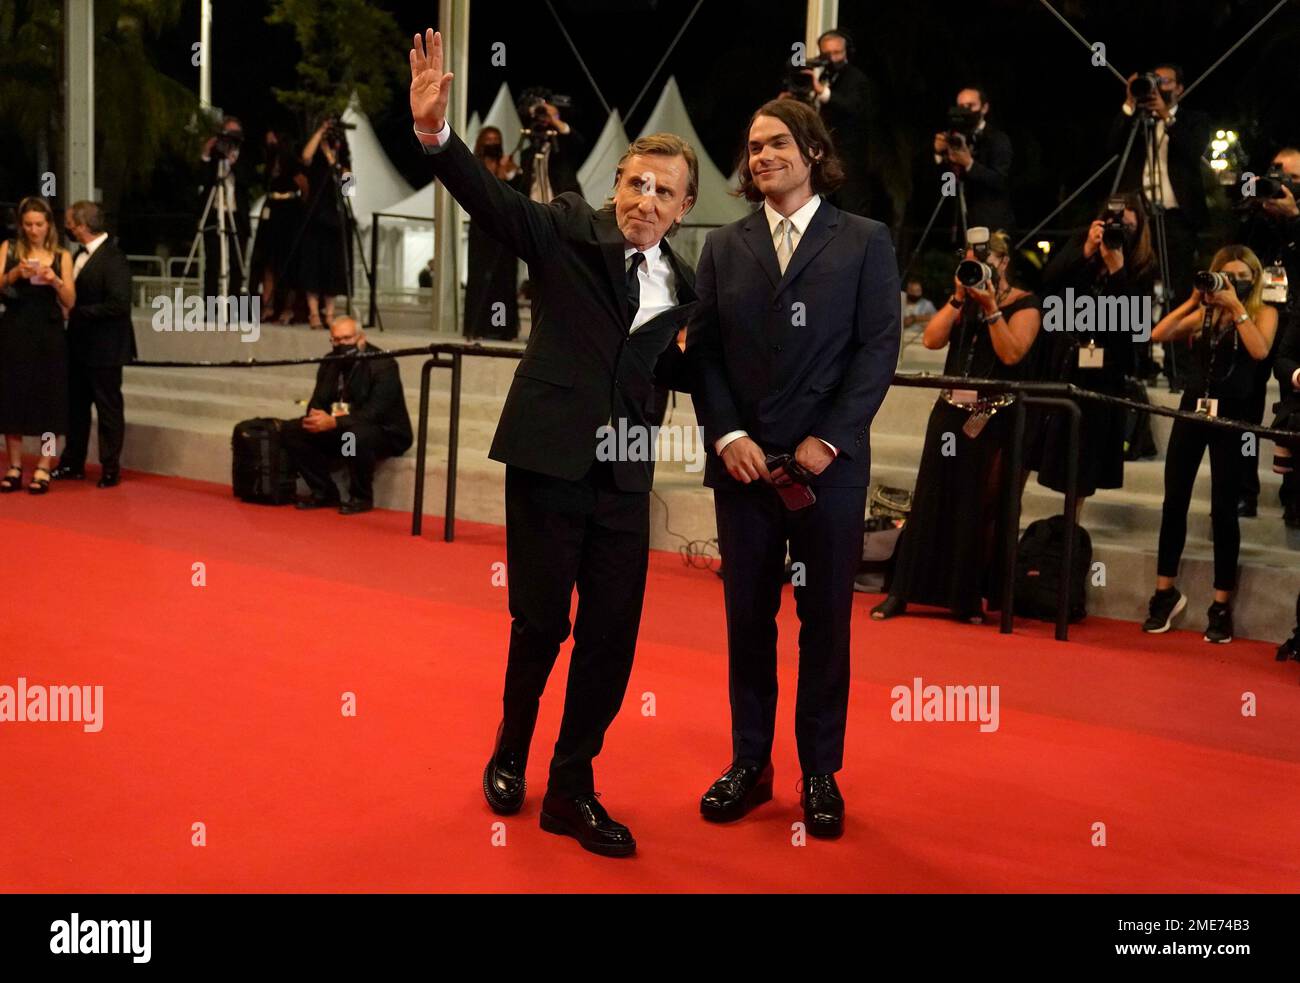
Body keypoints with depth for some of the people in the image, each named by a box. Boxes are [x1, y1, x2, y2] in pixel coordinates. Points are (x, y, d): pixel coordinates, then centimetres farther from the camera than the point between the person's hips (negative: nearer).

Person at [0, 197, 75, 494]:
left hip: (48, 334, 0)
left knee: (48, 399, -2)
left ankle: (43, 469, 4)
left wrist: (55, 280, -18)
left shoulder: (61, 256, 6)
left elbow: (70, 302, -1)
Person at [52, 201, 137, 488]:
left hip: (104, 348, -9)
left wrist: (76, 313, -19)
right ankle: (72, 464, 26)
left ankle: (110, 469, 13)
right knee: (75, 405, 16)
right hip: (79, 345, 9)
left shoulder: (113, 259, -18)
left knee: (109, 408, 3)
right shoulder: (80, 255, 9)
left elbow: (119, 305, -24)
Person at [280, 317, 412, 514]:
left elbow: (375, 413, -27)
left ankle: (361, 497, -16)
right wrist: (317, 417, -22)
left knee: (357, 435, -40)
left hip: (386, 432, -7)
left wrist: (334, 422, -37)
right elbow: (318, 401, 5)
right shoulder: (330, 363, 5)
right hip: (340, 431, 7)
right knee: (291, 431, -6)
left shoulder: (383, 364, -17)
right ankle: (324, 492, 2)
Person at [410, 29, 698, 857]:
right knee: (541, 622, 6)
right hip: (549, 460, -4)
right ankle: (511, 752, 34)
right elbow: (491, 199, -19)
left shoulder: (681, 285, 11)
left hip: (622, 476, 4)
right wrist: (436, 132, -36)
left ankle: (572, 789, 21)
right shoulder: (568, 231, -3)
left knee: (613, 633, 5)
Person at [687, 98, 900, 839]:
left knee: (826, 620, 5)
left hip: (830, 465, -2)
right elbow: (703, 349, 8)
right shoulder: (724, 247, 11)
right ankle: (750, 762, 20)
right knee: (748, 619, 8)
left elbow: (879, 349, -3)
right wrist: (728, 435, -6)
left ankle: (821, 772, 17)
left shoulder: (865, 242, 3)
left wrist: (827, 439, -11)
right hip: (743, 463, 2)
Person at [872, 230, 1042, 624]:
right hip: (951, 412, 4)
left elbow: (1011, 353, -15)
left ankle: (970, 599, 8)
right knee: (931, 501, 4)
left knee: (982, 508, 0)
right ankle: (901, 592, 7)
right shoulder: (963, 299, 13)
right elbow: (931, 340, 0)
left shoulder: (1025, 305, -1)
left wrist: (990, 306, -17)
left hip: (995, 419, -4)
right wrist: (958, 299, -6)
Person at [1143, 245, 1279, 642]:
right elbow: (1158, 335, -1)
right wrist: (1193, 301, -5)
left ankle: (1221, 605, 7)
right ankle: (1165, 592, 16)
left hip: (1232, 414, -3)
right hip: (1192, 409, 3)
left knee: (1223, 510, -1)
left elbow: (1260, 350, -15)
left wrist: (1235, 306, -13)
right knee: (1174, 502, 4)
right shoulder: (1202, 314, 11)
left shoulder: (1263, 312, 4)